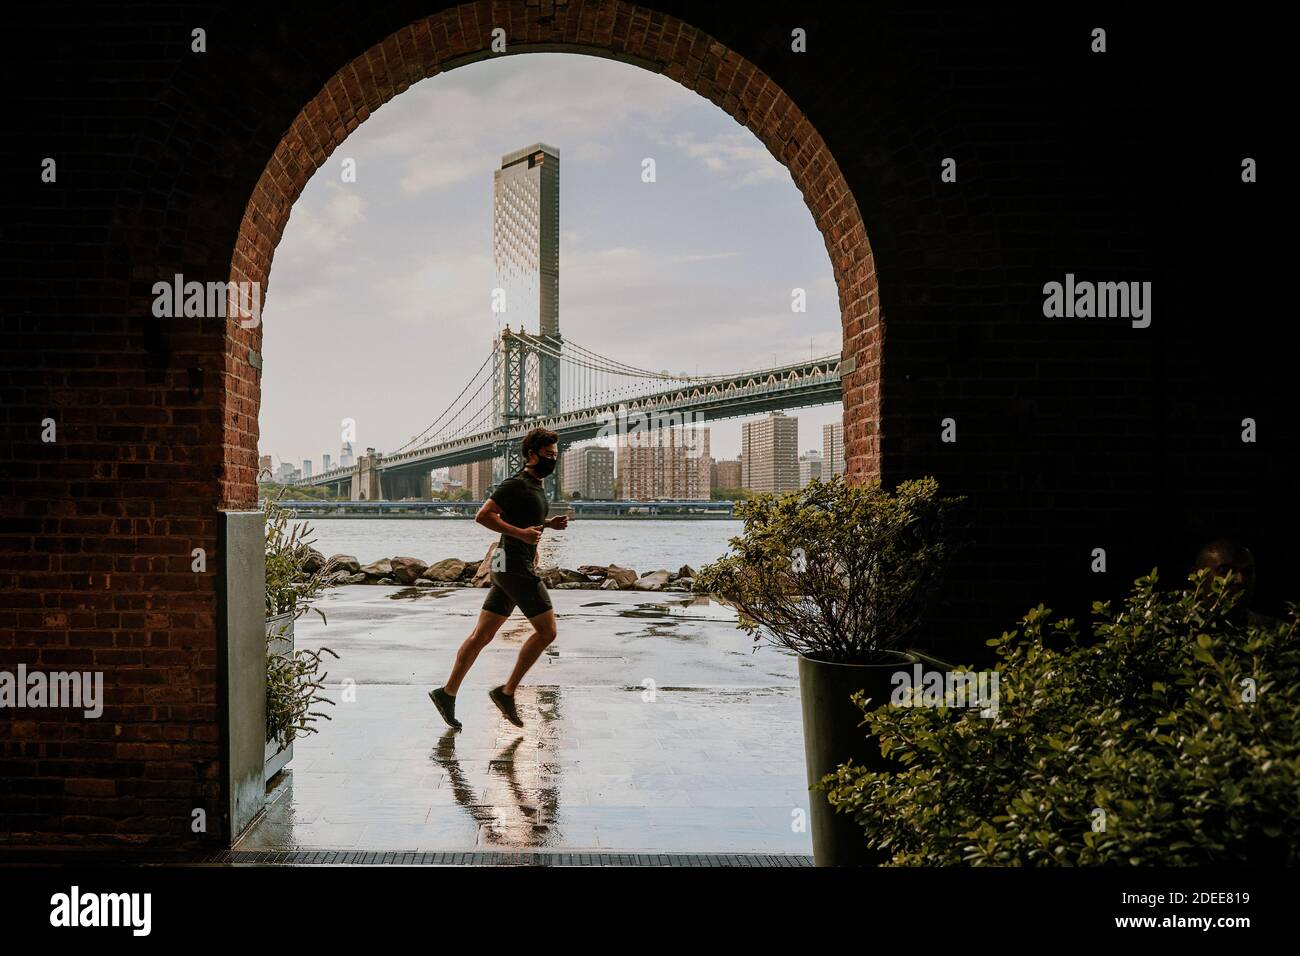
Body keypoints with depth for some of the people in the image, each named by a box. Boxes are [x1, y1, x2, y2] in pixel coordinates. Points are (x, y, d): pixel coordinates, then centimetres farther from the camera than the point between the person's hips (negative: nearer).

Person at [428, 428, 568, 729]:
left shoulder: (536, 487, 19)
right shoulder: (516, 484, -11)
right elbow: (483, 515, -19)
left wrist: (549, 523, 19)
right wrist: (520, 532, -23)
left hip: (506, 568, 10)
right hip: (514, 565, -10)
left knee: (482, 635, 9)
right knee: (546, 630, -7)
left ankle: (447, 692, 13)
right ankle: (507, 692, -2)